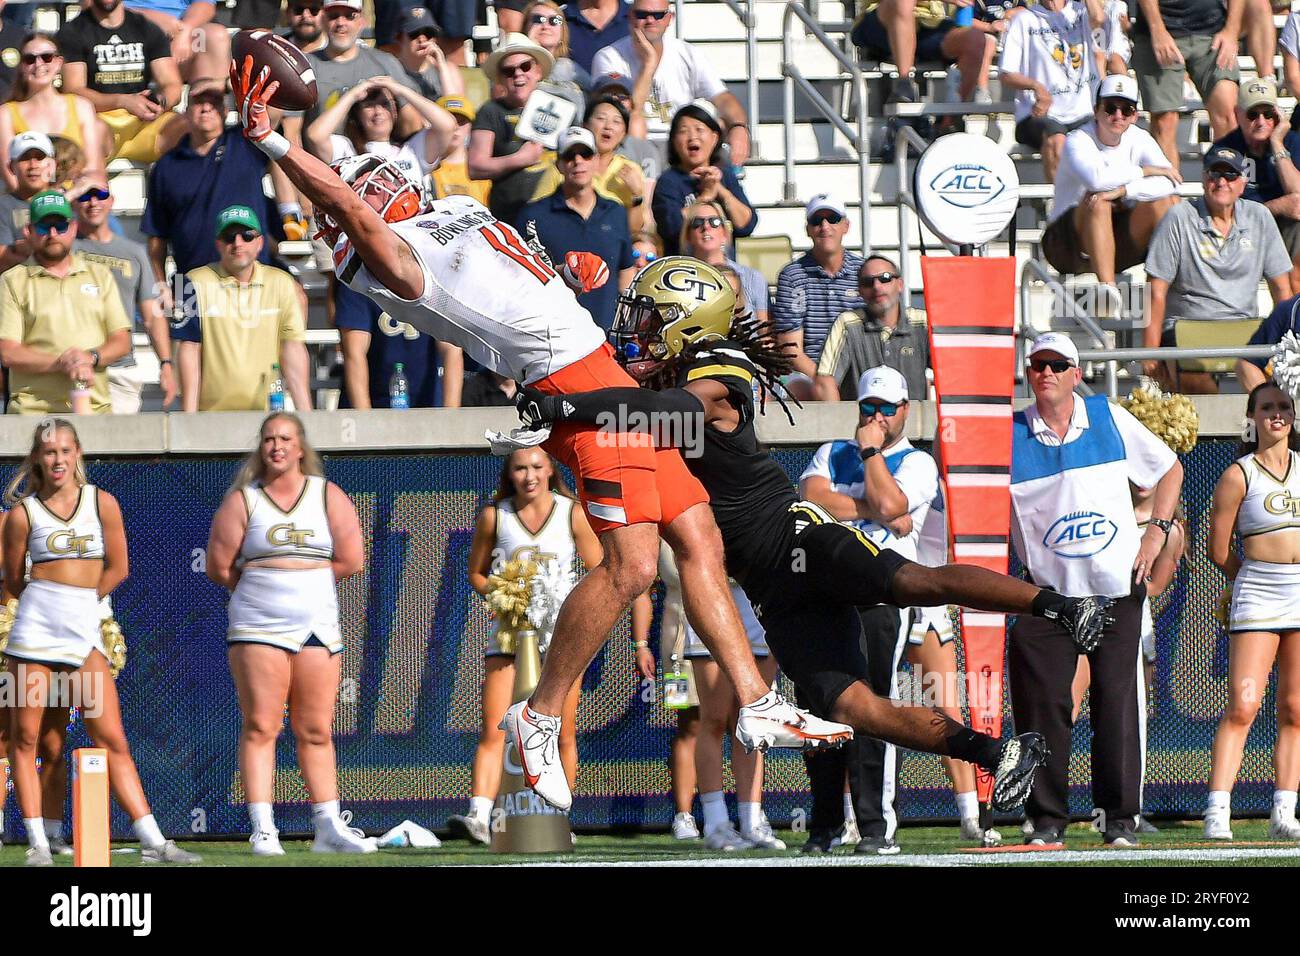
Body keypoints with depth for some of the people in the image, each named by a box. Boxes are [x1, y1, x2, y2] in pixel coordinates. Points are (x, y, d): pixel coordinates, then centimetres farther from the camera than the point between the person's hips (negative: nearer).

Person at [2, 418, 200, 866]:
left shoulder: (102, 504, 4)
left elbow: (117, 568, 9)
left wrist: (83, 601, 10)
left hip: (84, 629, 1)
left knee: (113, 740, -1)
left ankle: (152, 841, -3)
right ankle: (37, 843, 5)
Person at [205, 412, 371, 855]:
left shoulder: (329, 497, 8)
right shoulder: (242, 501, 4)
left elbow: (352, 560, 1)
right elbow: (219, 566, 1)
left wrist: (300, 580, 2)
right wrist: (258, 588, 9)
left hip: (318, 628, 2)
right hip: (257, 629, -2)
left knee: (316, 733, 4)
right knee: (260, 727, -8)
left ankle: (328, 828, 6)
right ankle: (263, 829, -10)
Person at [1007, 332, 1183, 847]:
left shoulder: (1110, 419, 3)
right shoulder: (1009, 435, -1)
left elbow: (1169, 468, 15)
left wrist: (1156, 531, 5)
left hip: (1118, 587, 0)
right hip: (1047, 592, 0)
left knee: (1117, 699, -1)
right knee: (1041, 702, -6)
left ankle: (1120, 817, 5)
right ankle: (1047, 818, 3)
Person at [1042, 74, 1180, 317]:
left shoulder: (1139, 139, 2)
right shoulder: (1078, 141, -12)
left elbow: (1168, 183, -15)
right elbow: (1096, 178, -35)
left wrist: (1123, 190, -30)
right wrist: (1144, 171, -21)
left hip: (1117, 246, 5)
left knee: (1165, 202, -16)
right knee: (1097, 200, -34)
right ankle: (1107, 287, -45)